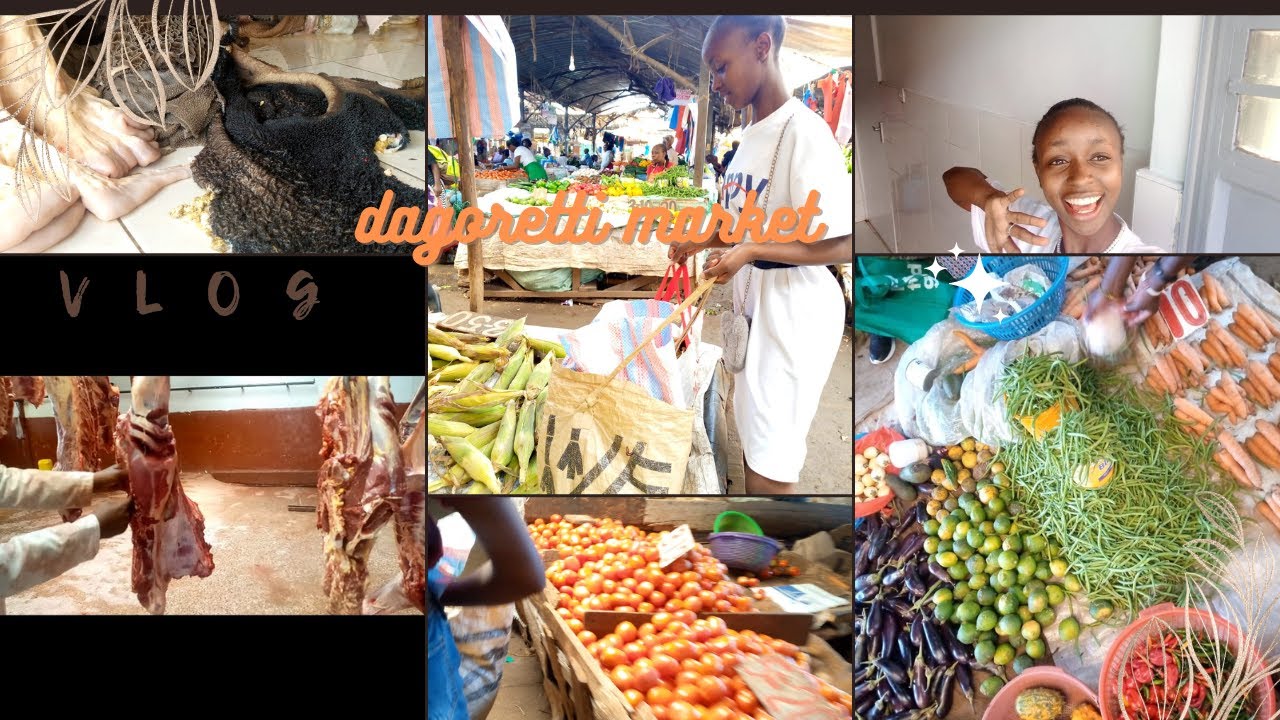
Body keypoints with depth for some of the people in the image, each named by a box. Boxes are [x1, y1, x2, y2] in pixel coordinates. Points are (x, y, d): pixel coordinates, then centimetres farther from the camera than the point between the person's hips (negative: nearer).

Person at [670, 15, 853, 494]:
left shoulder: (803, 131, -18)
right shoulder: (753, 135, 10)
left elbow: (843, 246, -21)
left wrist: (750, 252, -25)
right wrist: (703, 241, 4)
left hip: (793, 308, -9)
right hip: (751, 300, 9)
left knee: (769, 464, -4)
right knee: (752, 441, 17)